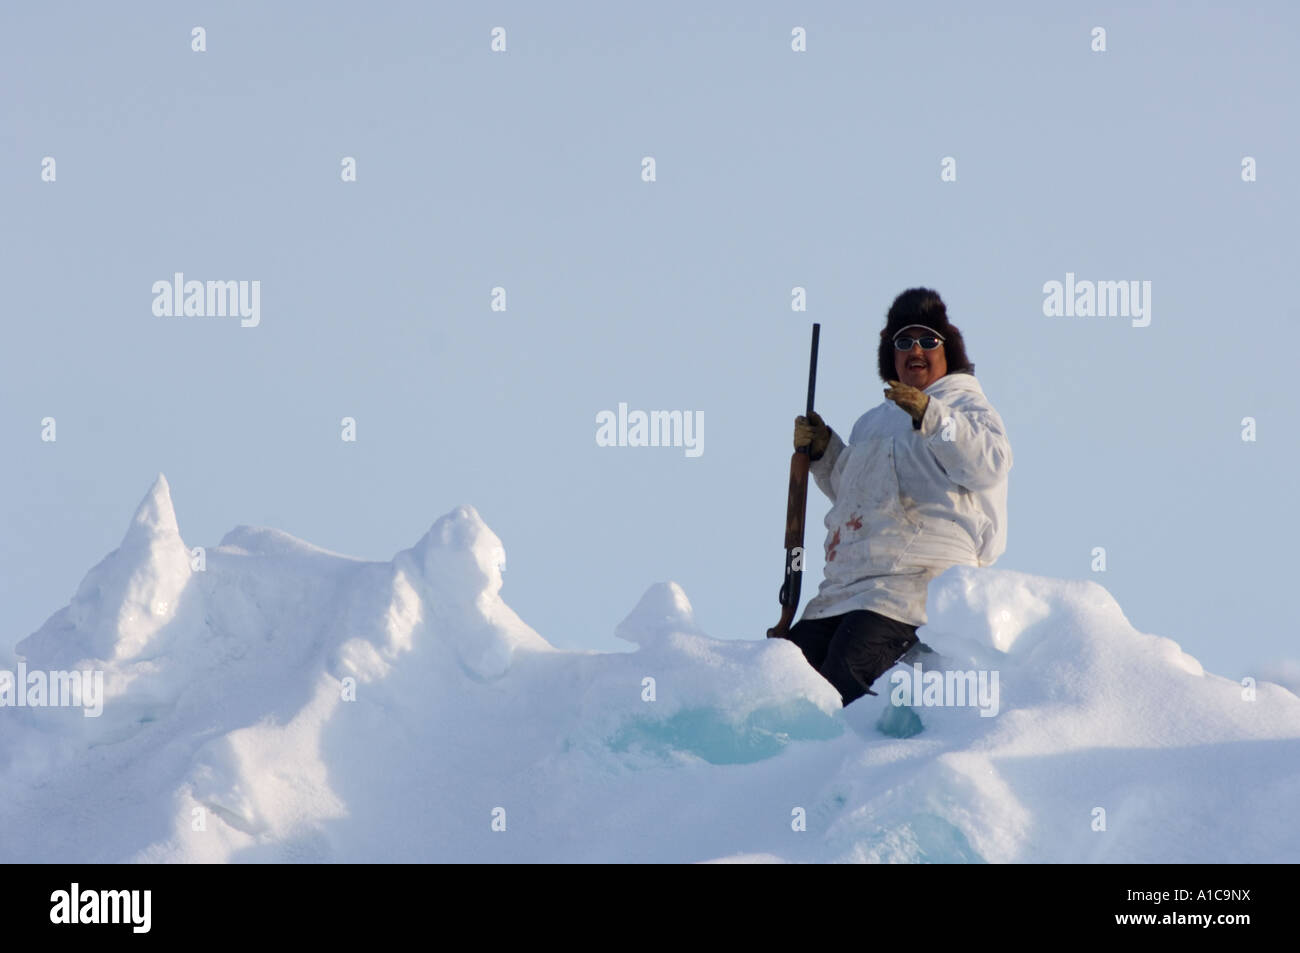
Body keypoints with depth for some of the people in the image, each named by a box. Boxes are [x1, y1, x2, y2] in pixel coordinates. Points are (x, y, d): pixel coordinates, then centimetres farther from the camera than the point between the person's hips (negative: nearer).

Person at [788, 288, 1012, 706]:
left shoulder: (964, 405, 5)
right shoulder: (875, 420, 27)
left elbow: (990, 464, -17)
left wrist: (930, 417, -27)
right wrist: (823, 451, 21)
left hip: (922, 575, -8)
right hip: (847, 584, 8)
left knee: (847, 665, -27)